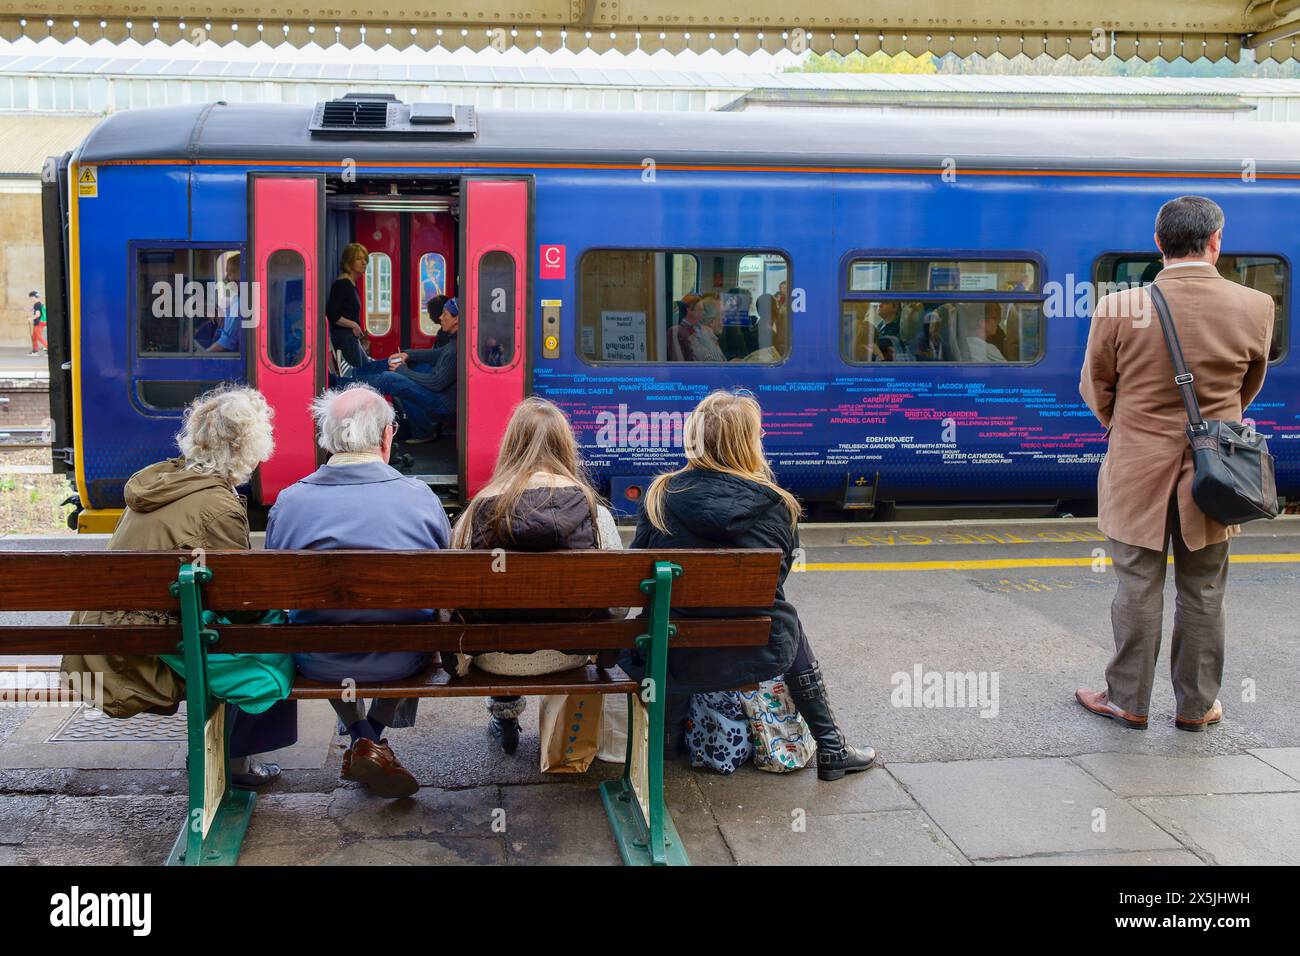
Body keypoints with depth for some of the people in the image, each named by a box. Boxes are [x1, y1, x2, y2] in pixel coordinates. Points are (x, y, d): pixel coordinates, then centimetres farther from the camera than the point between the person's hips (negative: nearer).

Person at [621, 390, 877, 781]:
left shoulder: (661, 495, -5)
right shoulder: (778, 505, -5)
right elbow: (778, 579, 6)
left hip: (673, 658, 0)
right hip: (760, 656, 0)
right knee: (788, 624, 33)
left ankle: (665, 737, 41)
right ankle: (832, 748, 38)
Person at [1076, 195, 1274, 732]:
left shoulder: (1120, 309, -14)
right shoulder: (1254, 307, -8)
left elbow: (1094, 388, 1)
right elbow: (1249, 388, 9)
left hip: (1138, 473, -1)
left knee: (1137, 591, 9)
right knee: (1202, 595, 13)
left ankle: (1128, 701, 20)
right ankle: (1196, 706, 25)